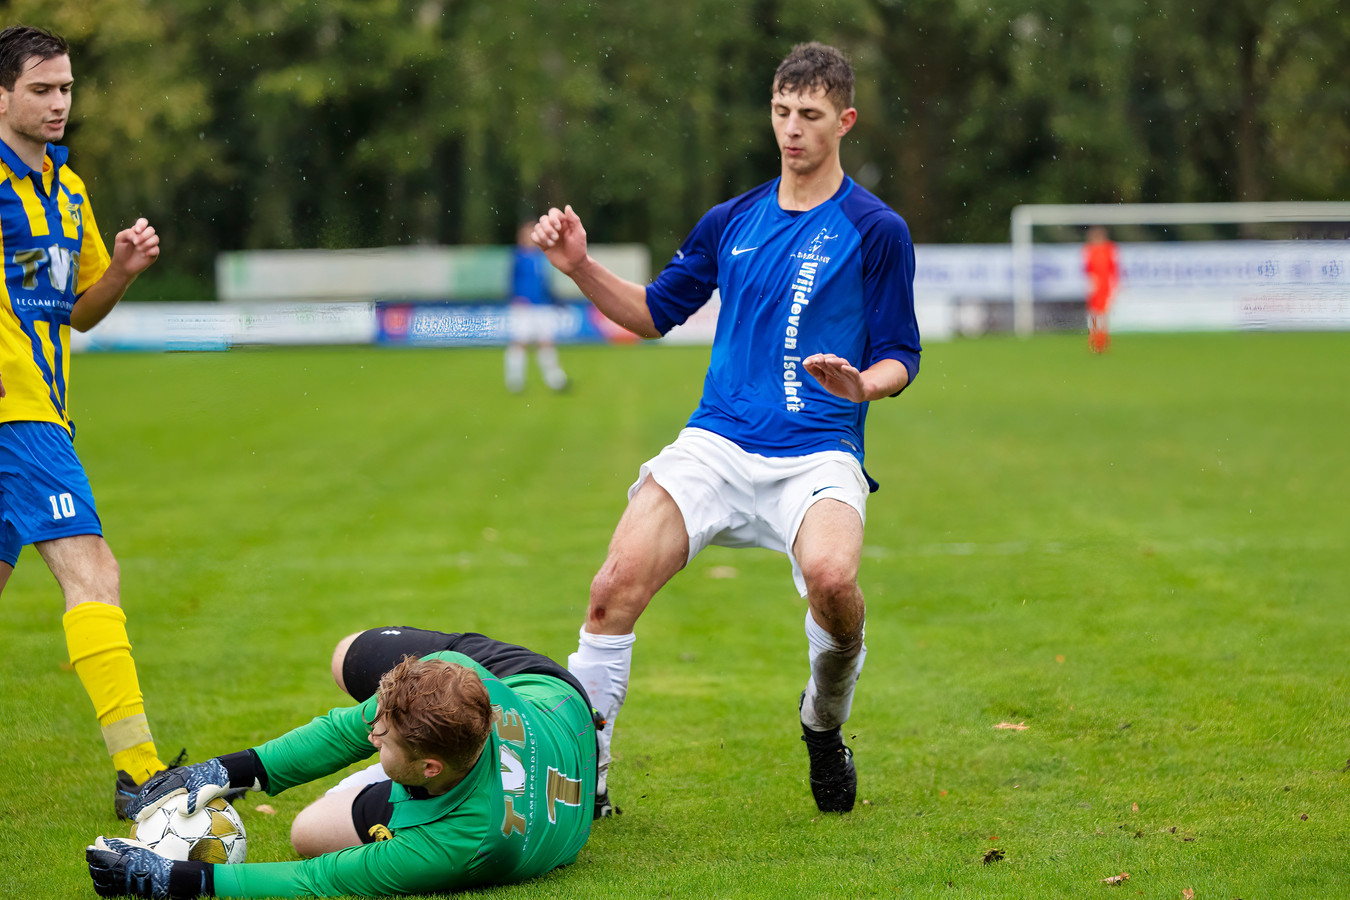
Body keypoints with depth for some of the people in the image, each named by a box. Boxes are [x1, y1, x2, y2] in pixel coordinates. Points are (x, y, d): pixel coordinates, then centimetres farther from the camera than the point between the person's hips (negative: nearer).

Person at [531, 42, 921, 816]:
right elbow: (657, 311, 23)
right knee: (617, 583, -17)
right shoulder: (731, 222, 15)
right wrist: (579, 266, 8)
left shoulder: (876, 230, 2)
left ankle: (825, 726, 0)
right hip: (716, 445, 3)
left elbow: (899, 355, 4)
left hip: (818, 453, -3)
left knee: (832, 576, -32)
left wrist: (865, 384, -19)